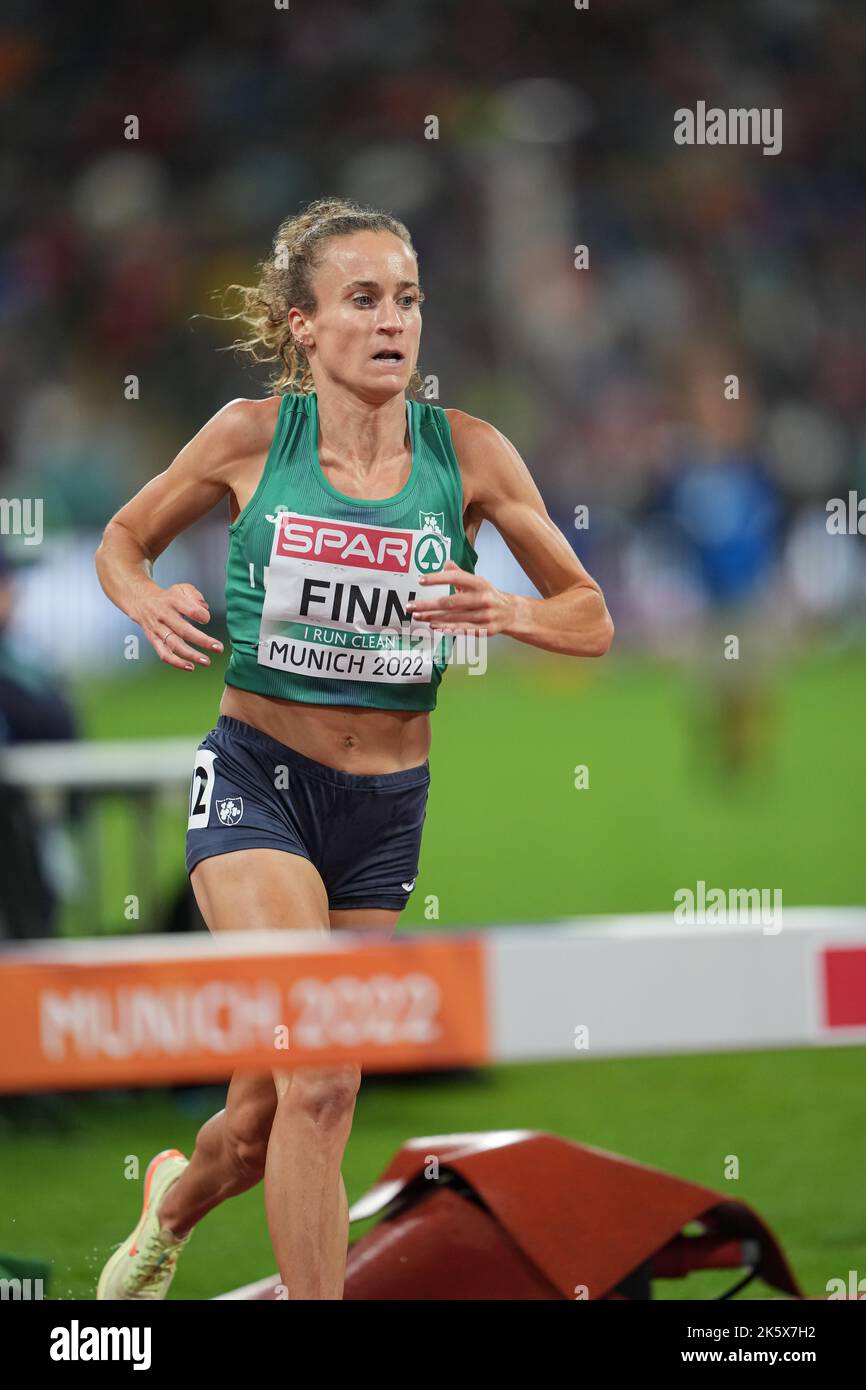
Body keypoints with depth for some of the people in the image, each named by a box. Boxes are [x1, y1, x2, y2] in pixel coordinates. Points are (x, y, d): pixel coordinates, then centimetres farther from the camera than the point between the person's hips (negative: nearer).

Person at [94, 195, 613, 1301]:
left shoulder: (467, 453, -4)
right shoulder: (254, 436, -7)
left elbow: (591, 619, 3)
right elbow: (122, 541, 9)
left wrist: (505, 615, -18)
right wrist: (150, 604, -14)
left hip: (387, 804, 3)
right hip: (255, 779, -3)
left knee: (271, 1116, 11)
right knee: (320, 1079, -24)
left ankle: (174, 1206, 45)